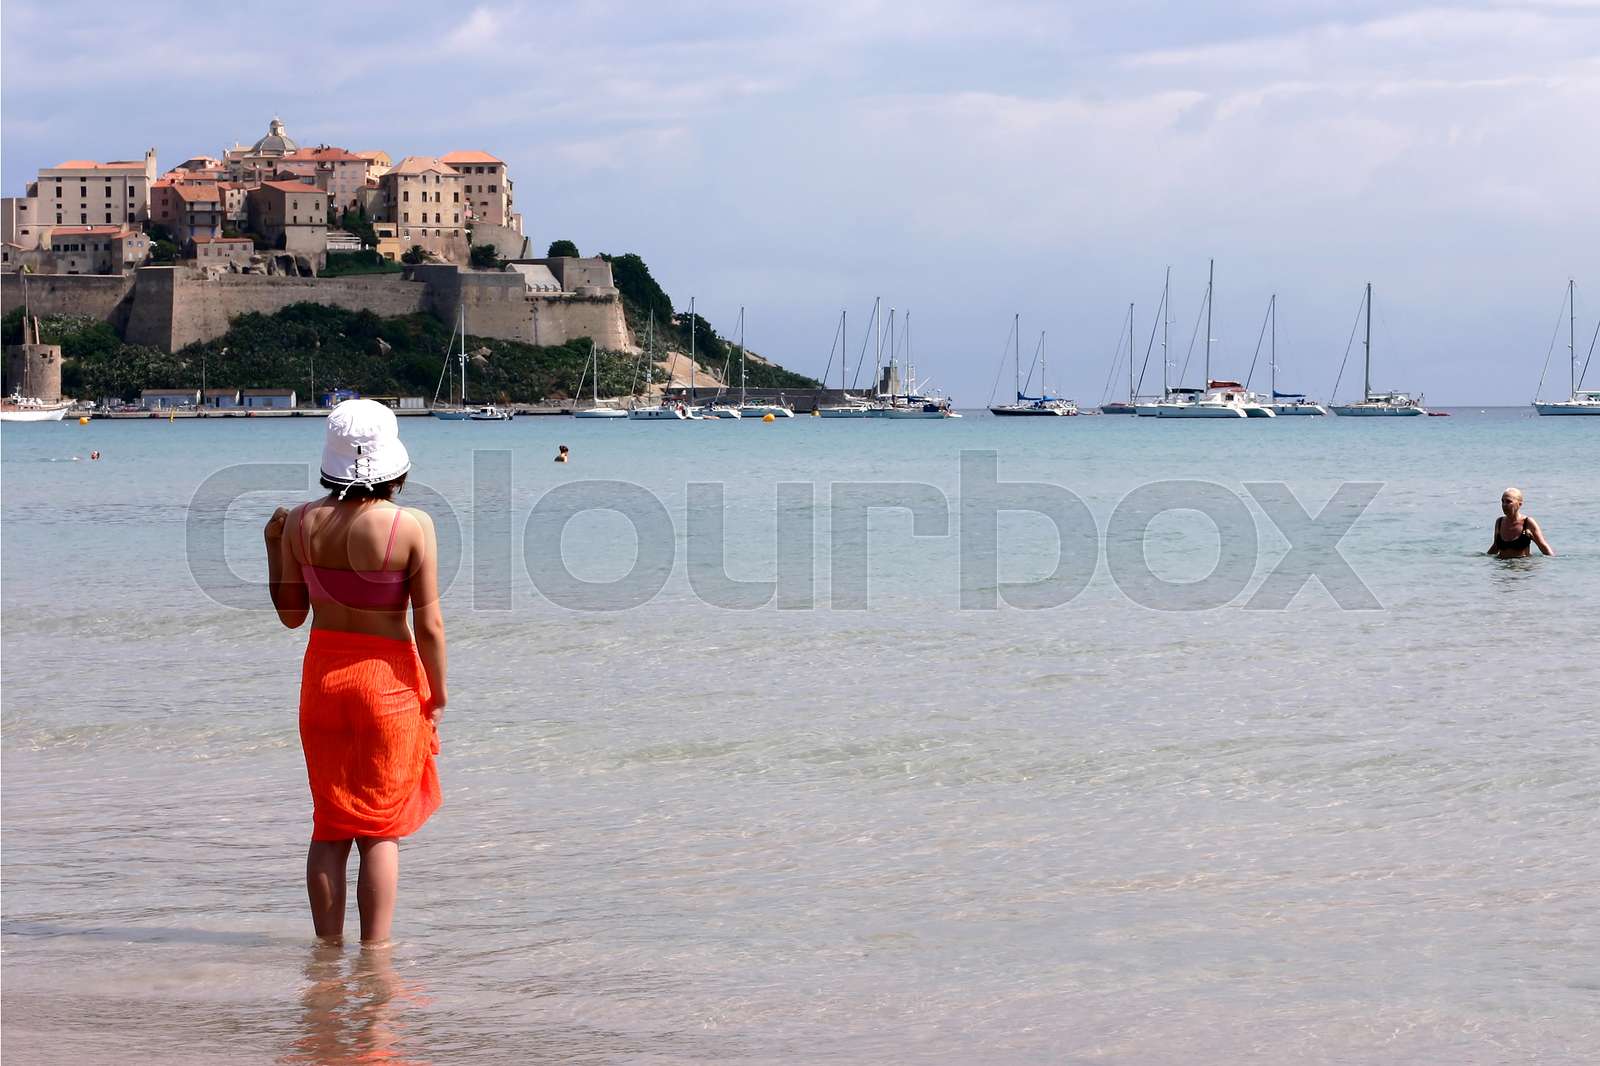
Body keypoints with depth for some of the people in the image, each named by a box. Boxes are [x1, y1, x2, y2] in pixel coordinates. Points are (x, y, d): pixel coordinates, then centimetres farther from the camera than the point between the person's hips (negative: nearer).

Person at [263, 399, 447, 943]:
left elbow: (291, 613, 4)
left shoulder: (302, 522, -4)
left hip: (322, 675, 3)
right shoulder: (413, 527, -14)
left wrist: (272, 543, 15)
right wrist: (437, 698, 0)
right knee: (381, 831, 5)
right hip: (389, 678, -3)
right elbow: (429, 625, -12)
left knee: (329, 827, 13)